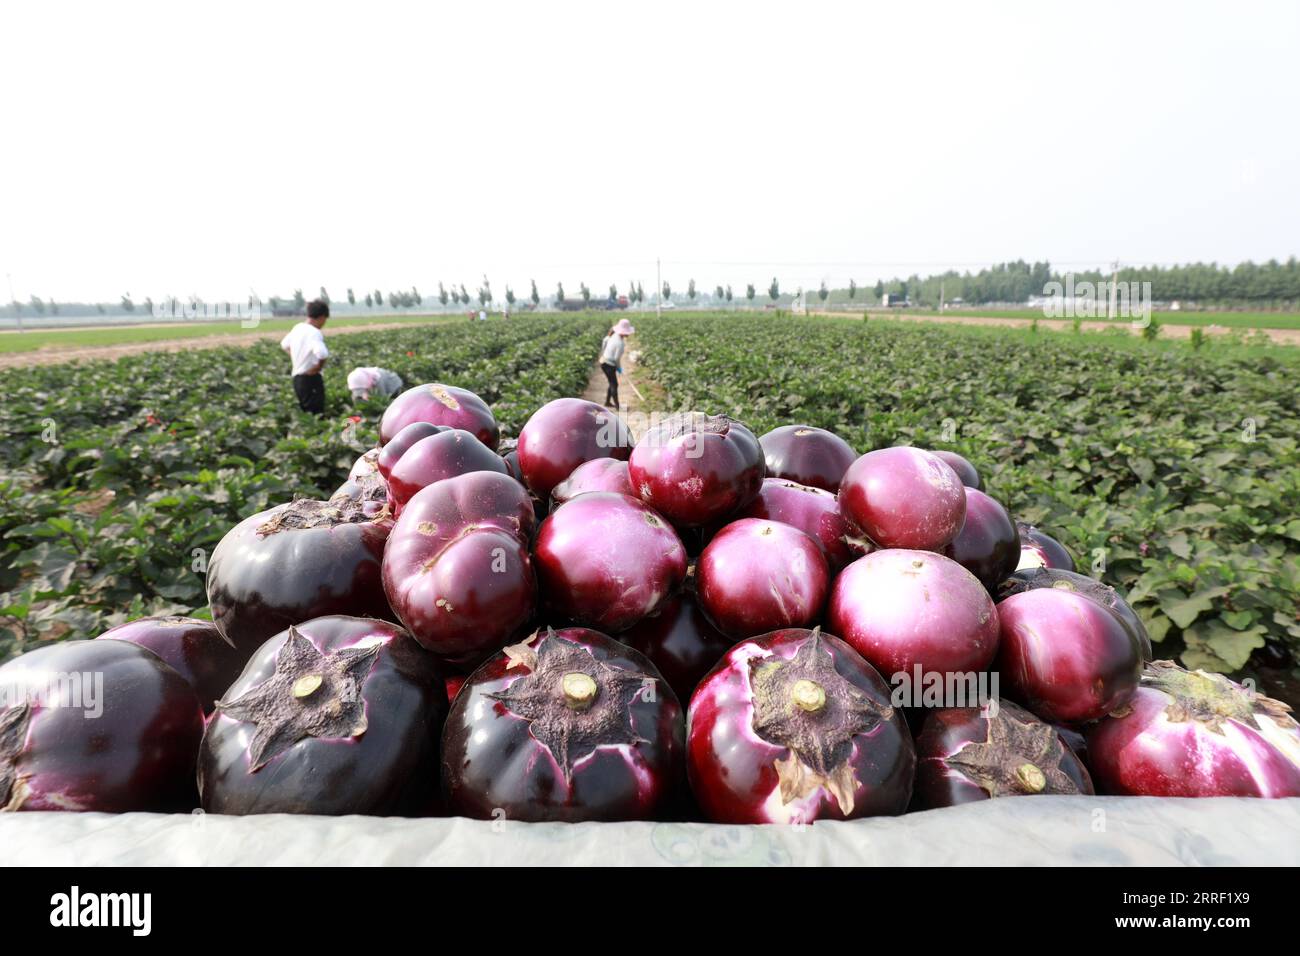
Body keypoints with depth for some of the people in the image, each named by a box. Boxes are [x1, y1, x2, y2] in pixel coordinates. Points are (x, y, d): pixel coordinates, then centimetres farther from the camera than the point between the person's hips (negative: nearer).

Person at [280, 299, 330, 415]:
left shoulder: (297, 328, 8)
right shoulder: (314, 332, -18)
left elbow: (284, 345, 24)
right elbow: (322, 354, -36)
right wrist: (318, 367, -18)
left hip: (297, 377, 9)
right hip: (311, 379, -9)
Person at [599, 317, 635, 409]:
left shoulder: (614, 335, -2)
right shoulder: (620, 343, -28)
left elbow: (605, 341, 14)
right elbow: (617, 358, -23)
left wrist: (602, 354, 27)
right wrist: (619, 368, -4)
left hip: (604, 361, 9)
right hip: (609, 366, -9)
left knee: (612, 383, 22)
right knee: (614, 385, 6)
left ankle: (607, 402, 36)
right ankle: (617, 406, 18)